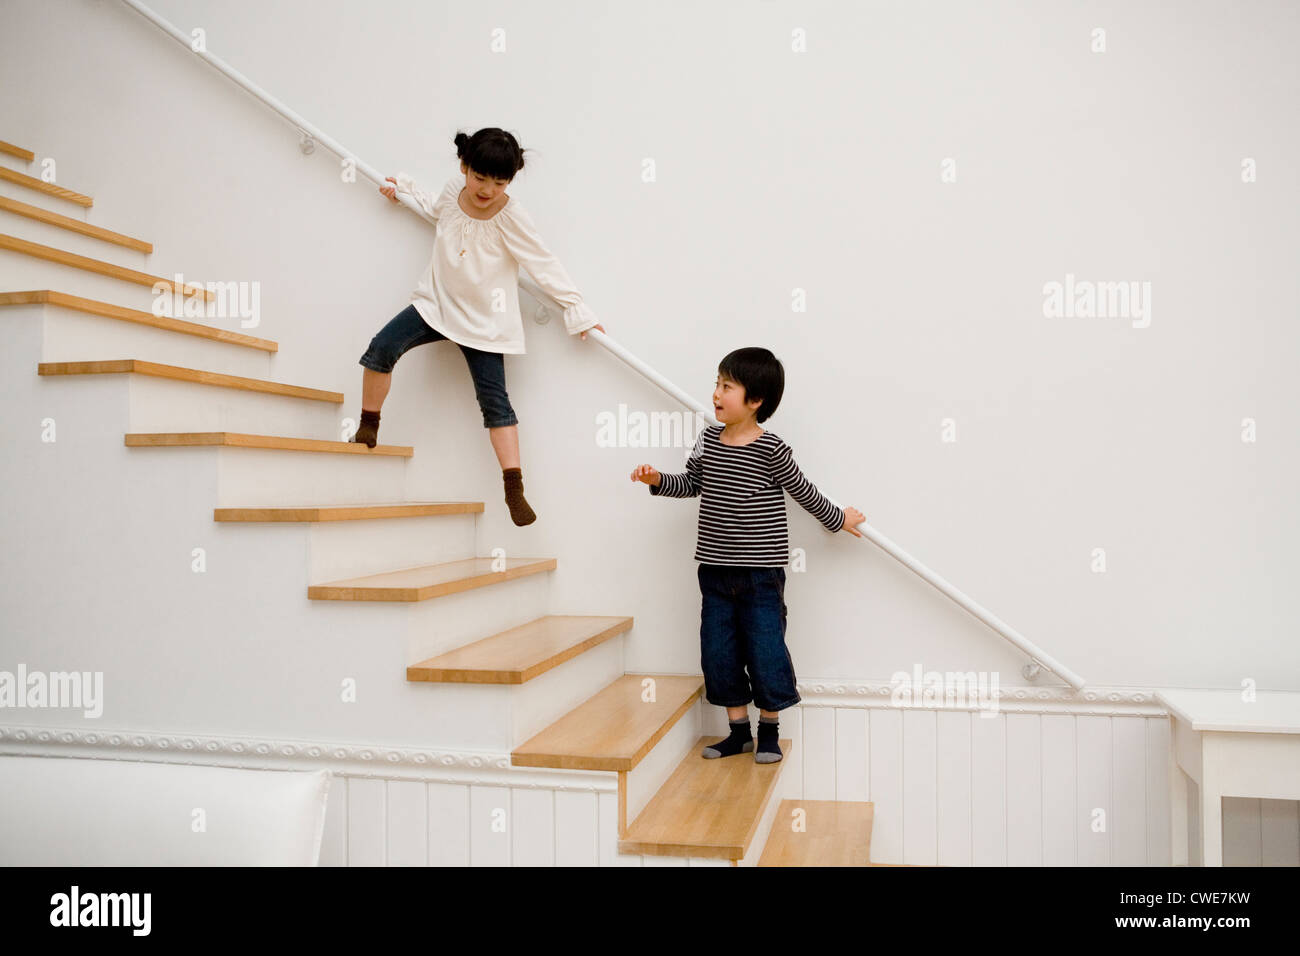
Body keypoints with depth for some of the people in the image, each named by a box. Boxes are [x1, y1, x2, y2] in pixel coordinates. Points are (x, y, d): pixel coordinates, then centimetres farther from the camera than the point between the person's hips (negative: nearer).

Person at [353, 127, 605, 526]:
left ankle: (514, 488, -3)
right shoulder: (454, 190, -4)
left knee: (494, 401, -7)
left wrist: (577, 310, -10)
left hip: (483, 320, -3)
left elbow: (545, 265, -11)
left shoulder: (511, 217, -18)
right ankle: (366, 432, 1)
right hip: (437, 303, 4)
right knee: (382, 347, -18)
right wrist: (403, 185, 22)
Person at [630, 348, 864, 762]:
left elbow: (804, 491, 1)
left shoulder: (770, 448, -12)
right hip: (715, 571, 5)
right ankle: (738, 731, 26)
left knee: (765, 651, 3)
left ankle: (769, 732, 24)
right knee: (718, 654, 10)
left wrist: (838, 519, 10)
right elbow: (691, 483, 15)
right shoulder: (707, 440, 2)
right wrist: (658, 480, -1)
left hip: (761, 574, -5)